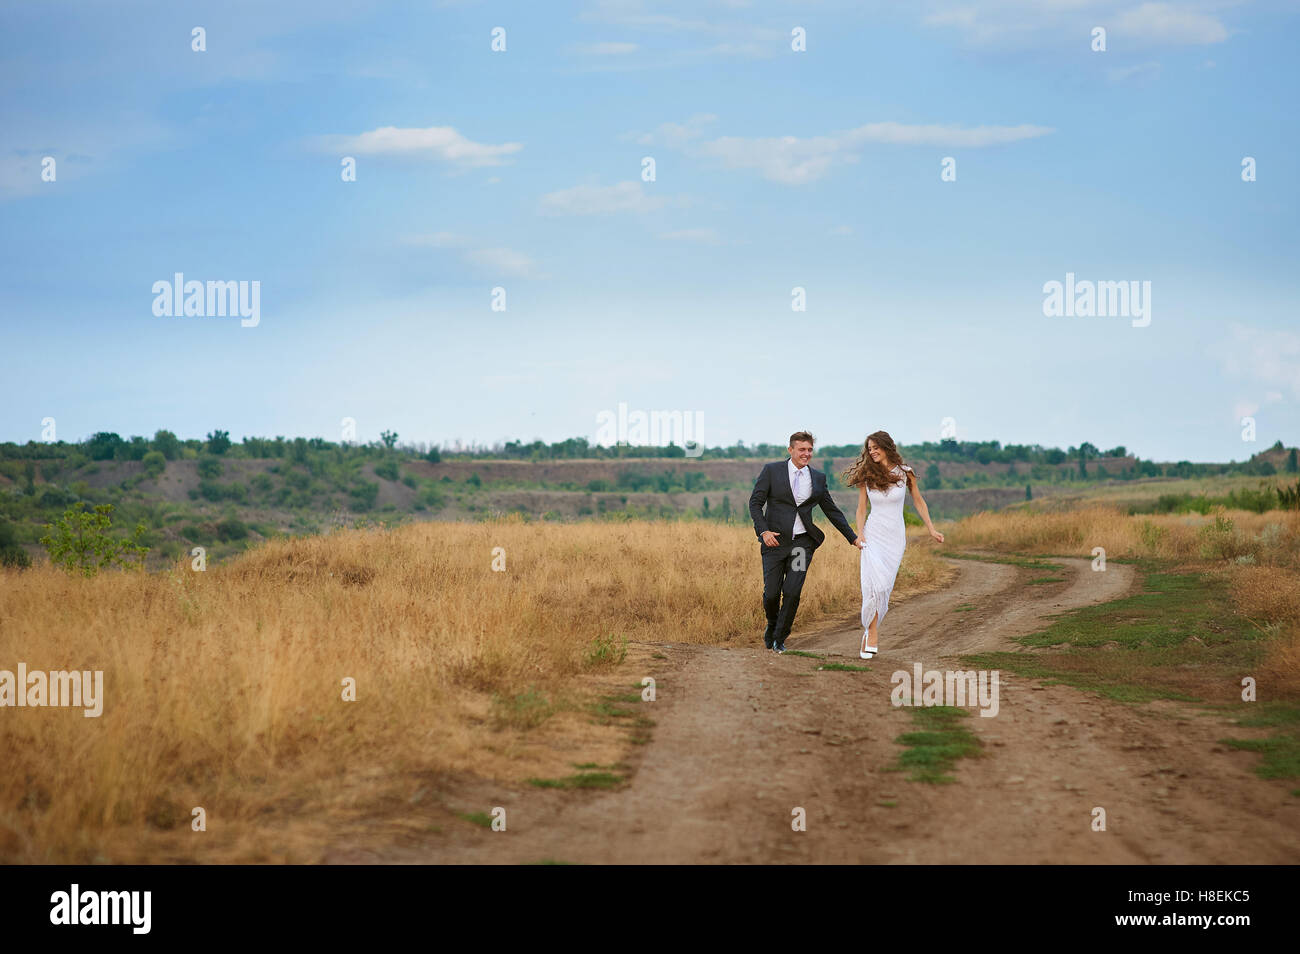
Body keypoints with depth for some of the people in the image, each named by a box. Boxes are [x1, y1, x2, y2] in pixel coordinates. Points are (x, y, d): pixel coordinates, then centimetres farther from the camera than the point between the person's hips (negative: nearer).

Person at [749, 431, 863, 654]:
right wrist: (763, 531, -15)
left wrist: (853, 537, 14)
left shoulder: (817, 478, 10)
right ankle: (772, 625, 29)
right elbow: (755, 502, -2)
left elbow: (832, 510, 17)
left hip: (802, 542, 2)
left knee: (792, 593, -10)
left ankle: (780, 639, 6)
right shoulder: (772, 471, 1)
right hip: (775, 541, -2)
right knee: (771, 593, -2)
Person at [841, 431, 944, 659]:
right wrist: (860, 534, -7)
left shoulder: (904, 473, 0)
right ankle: (872, 634, -13)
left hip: (895, 537, 0)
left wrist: (932, 529, 7)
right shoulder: (867, 476, 3)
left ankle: (869, 630, 11)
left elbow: (918, 501, 10)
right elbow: (861, 510, 8)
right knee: (875, 584, -18)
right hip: (873, 535, 0)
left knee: (883, 587, -3)